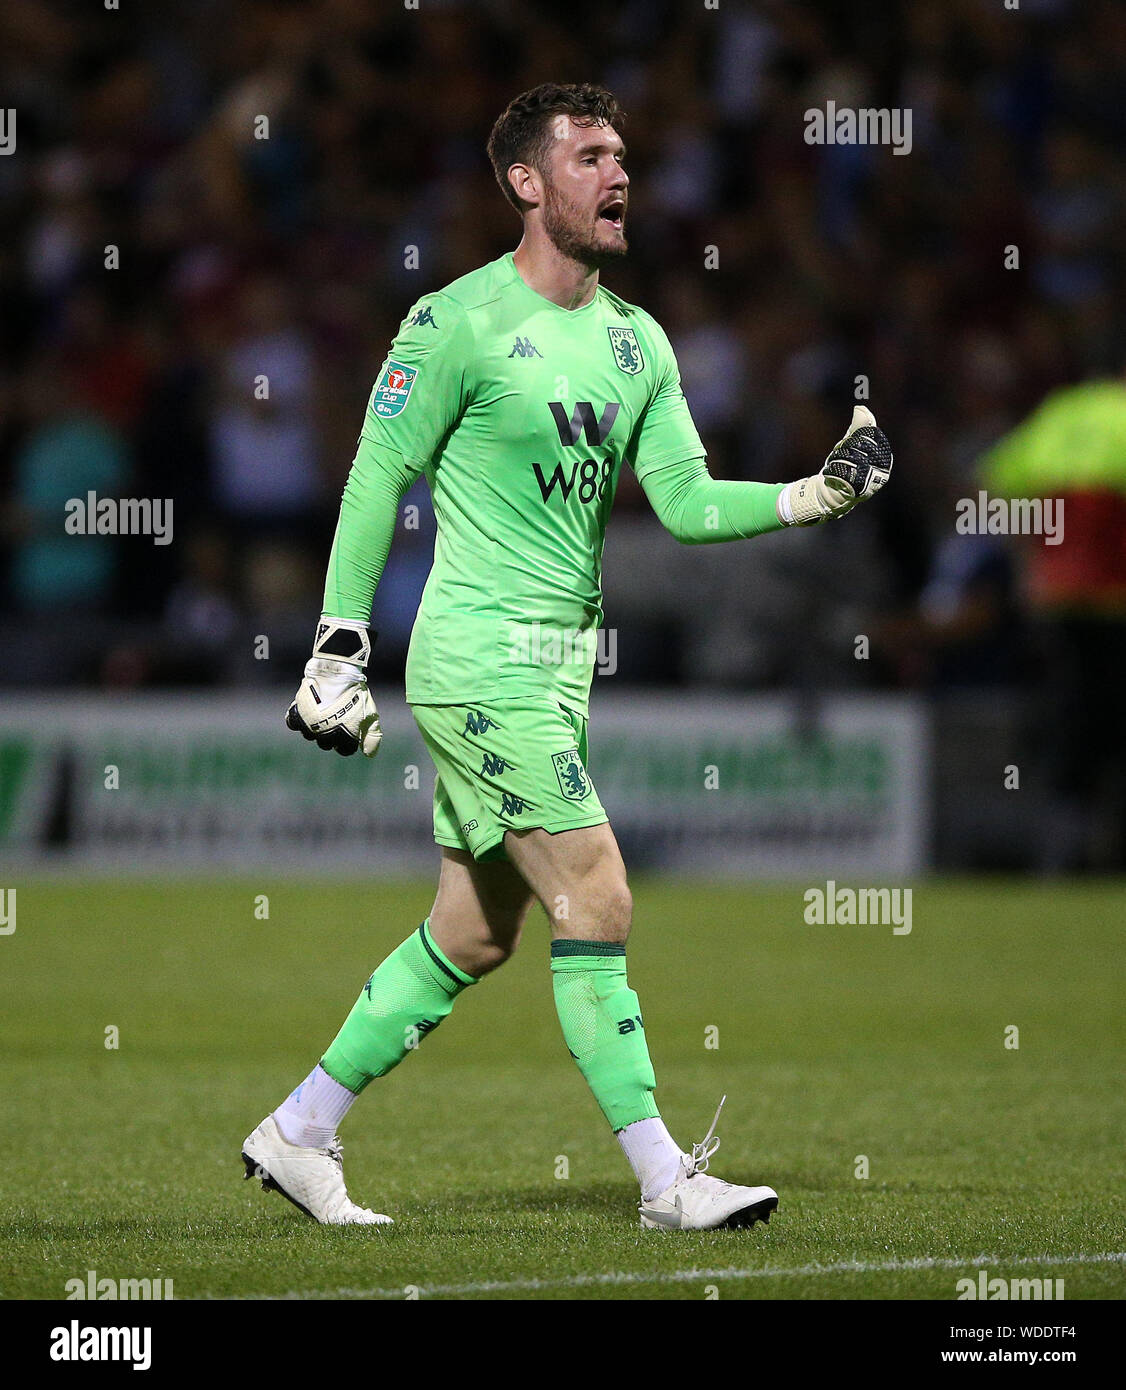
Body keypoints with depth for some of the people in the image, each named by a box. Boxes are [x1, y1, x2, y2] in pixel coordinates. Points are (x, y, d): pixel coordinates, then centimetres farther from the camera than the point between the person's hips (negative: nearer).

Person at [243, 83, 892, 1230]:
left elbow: (686, 502, 6)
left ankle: (297, 1134, 22)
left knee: (474, 936, 11)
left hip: (559, 662, 8)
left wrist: (819, 493, -8)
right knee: (596, 899, -12)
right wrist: (339, 650, -8)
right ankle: (664, 1180, -7)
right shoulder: (461, 321, -10)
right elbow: (377, 477, -6)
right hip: (480, 661, -8)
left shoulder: (637, 341, 11)